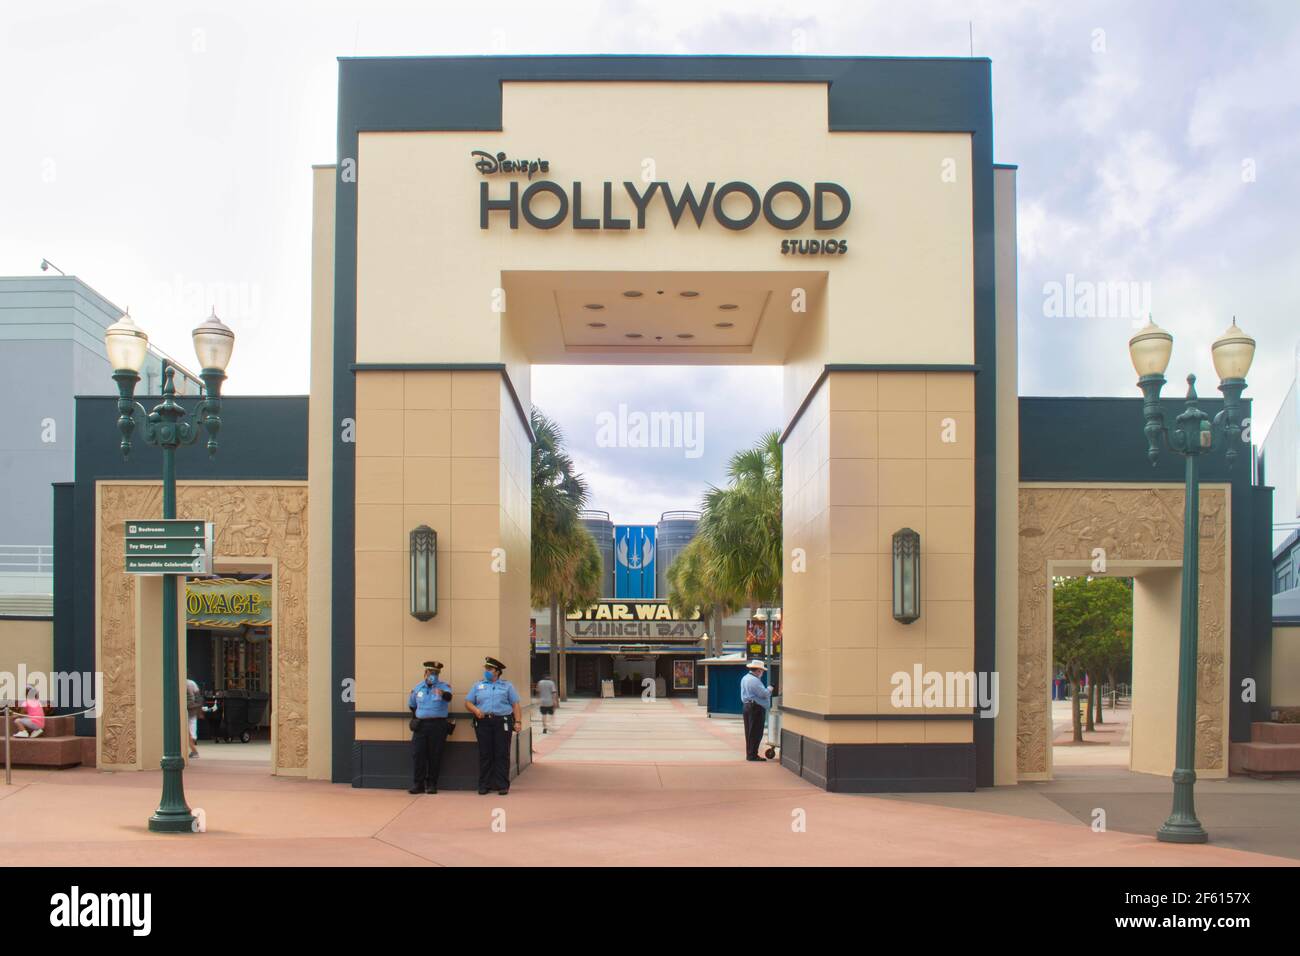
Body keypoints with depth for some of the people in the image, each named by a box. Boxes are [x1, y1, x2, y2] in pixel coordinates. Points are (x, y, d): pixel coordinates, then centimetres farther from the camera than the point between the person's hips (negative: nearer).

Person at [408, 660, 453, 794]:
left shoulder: (443, 686, -3)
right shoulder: (418, 688, 9)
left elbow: (449, 696, -27)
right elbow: (411, 705, 25)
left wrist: (442, 693, -49)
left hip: (438, 725, -3)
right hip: (421, 725, 3)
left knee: (435, 756, 1)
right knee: (417, 754, -2)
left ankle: (432, 784, 11)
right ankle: (418, 783, 5)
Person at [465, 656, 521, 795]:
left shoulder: (507, 685, 11)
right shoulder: (478, 686, 17)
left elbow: (515, 704, 6)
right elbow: (468, 702, 14)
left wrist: (517, 721, -5)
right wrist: (475, 710, -7)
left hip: (502, 722, -2)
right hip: (483, 722, 2)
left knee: (502, 755, -3)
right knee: (484, 755, 2)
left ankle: (502, 785, 0)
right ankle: (484, 785, 8)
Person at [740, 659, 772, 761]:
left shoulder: (745, 678, 14)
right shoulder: (754, 680, -18)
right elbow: (764, 694, -19)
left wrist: (767, 690, 14)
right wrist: (769, 689, 0)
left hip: (747, 706, 10)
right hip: (756, 708, -10)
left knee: (749, 732, 14)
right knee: (756, 733, -5)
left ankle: (749, 754, 18)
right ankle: (752, 754, -5)